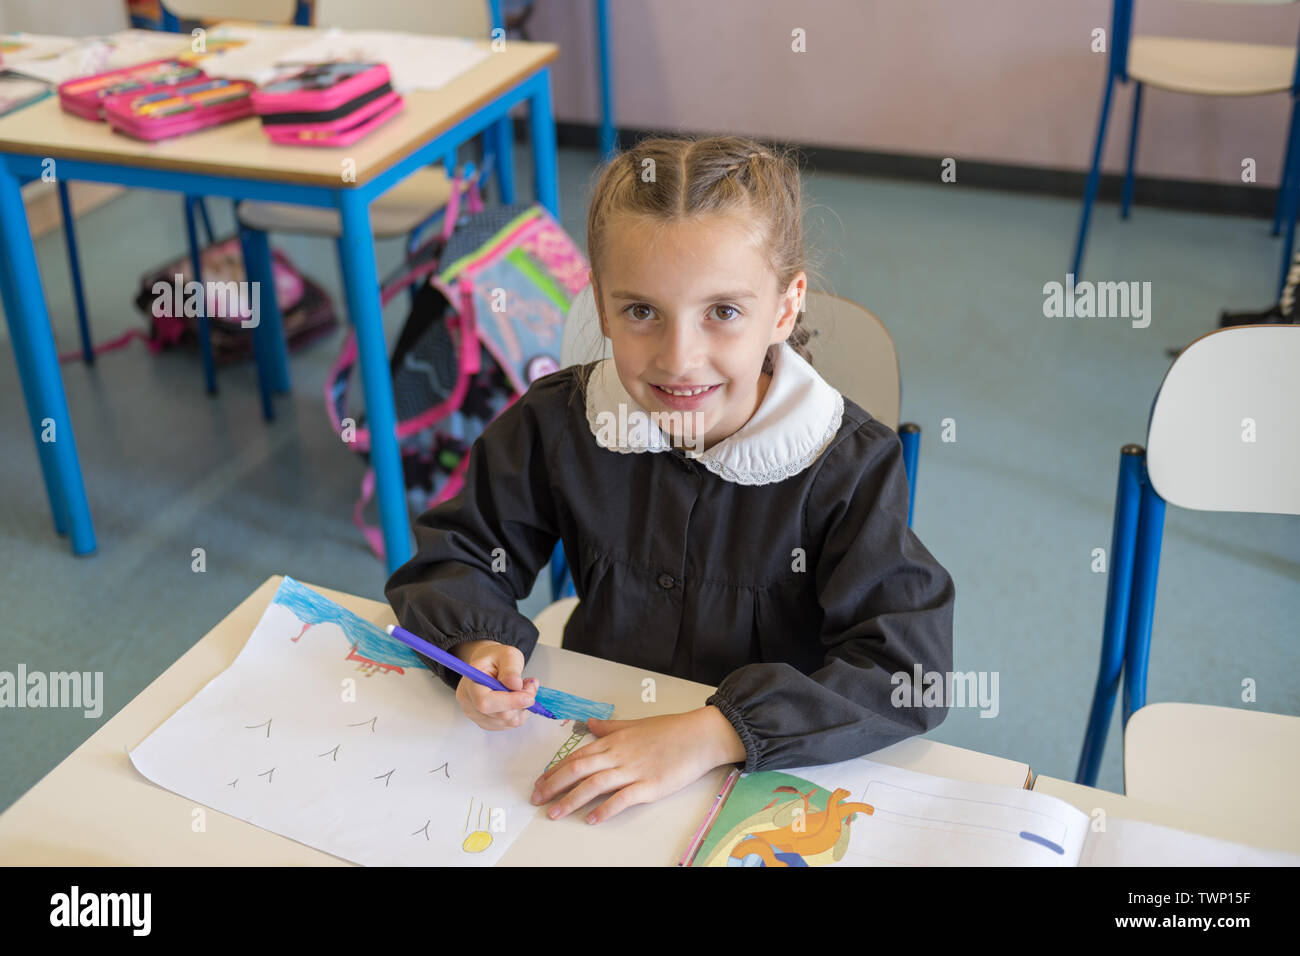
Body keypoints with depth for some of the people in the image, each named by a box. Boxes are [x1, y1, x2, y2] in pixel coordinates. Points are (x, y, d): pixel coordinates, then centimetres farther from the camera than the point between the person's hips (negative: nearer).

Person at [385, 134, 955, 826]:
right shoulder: (558, 426, -8)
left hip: (776, 778, -2)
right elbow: (453, 557, 3)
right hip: (594, 736, 3)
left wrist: (714, 733, -31)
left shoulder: (850, 466, -16)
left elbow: (908, 670, -22)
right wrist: (478, 646, -19)